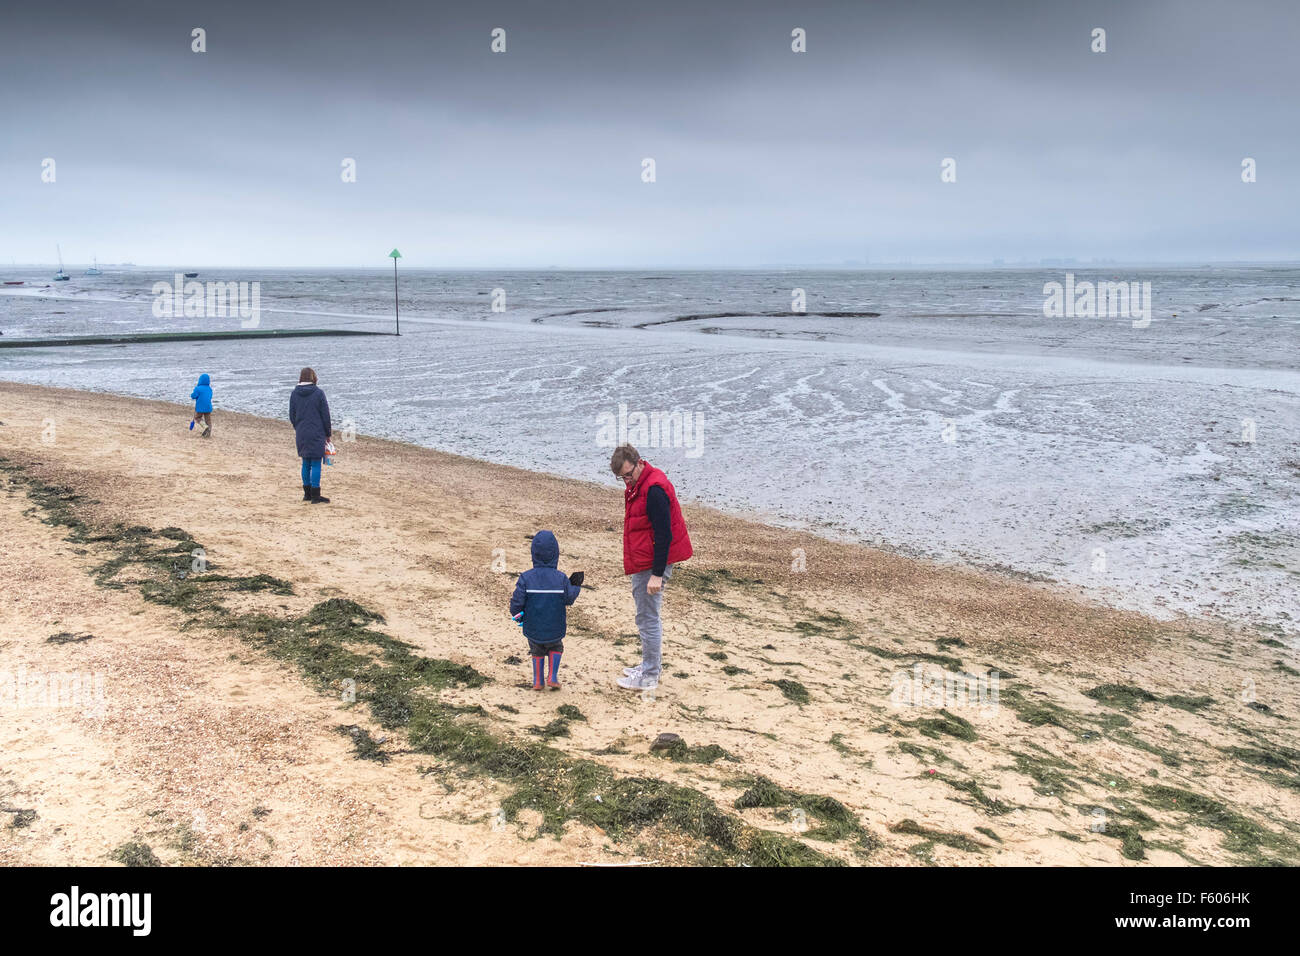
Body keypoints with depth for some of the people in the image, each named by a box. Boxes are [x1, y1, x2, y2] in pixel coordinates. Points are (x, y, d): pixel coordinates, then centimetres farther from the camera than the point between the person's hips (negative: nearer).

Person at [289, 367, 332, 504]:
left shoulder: (294, 394, 3)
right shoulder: (318, 393, -9)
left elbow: (292, 415, 8)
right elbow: (325, 415, -5)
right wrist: (328, 433, 5)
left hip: (301, 434, 5)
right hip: (317, 434, -4)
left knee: (306, 463, 14)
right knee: (316, 464, -2)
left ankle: (307, 493, 20)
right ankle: (315, 496, -3)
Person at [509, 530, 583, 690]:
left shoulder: (526, 578, -17)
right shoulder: (561, 578, -15)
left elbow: (517, 602, -14)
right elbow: (569, 599, -2)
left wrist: (516, 615, 7)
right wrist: (576, 587, 17)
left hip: (533, 630, 0)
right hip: (556, 629, 0)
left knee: (537, 650, 29)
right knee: (556, 647, 30)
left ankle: (538, 680, 29)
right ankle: (553, 678, 19)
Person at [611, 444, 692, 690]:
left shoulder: (654, 489, -22)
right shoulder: (639, 485, 10)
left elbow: (663, 535, -24)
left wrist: (656, 575, -24)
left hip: (652, 565, -10)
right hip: (643, 563, 10)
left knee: (647, 619, -3)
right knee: (647, 617, 19)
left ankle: (649, 677, 6)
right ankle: (649, 665, 31)